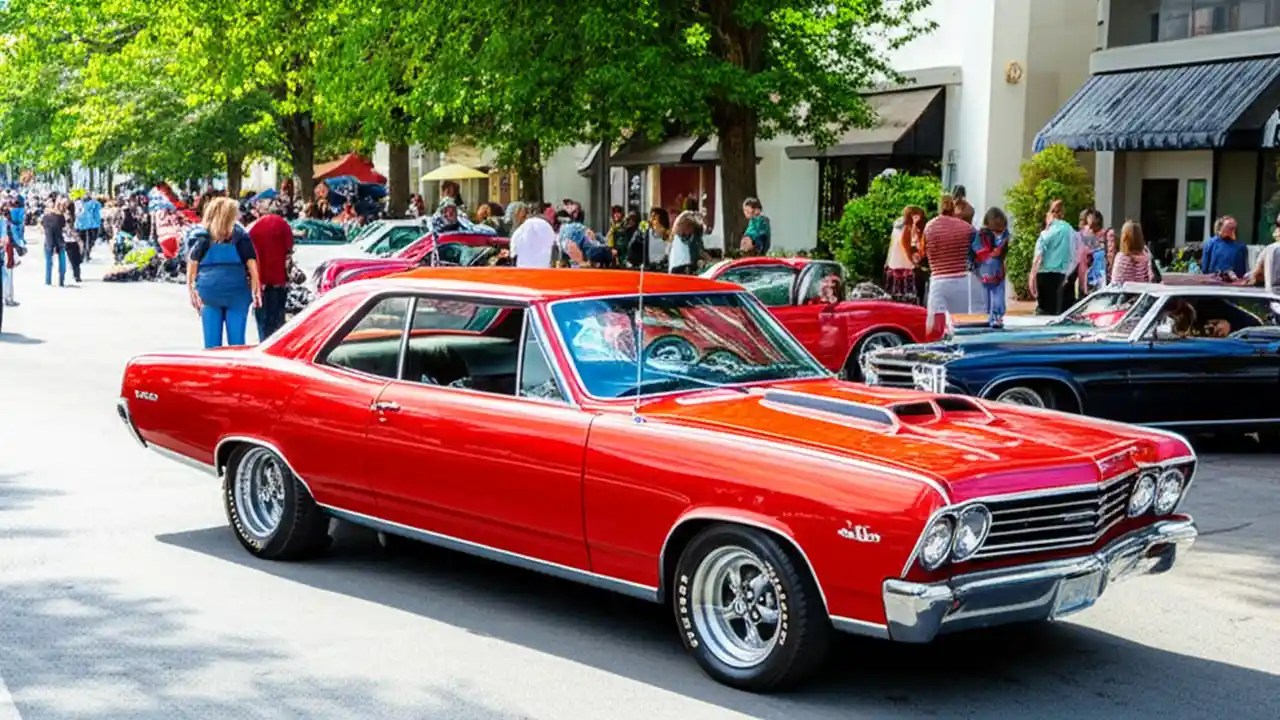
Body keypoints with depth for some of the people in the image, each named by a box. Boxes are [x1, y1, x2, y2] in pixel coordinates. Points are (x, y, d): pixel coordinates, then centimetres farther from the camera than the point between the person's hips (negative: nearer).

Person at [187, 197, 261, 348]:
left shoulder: (200, 234, 6)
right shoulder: (239, 234, 3)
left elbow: (192, 263, 3)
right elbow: (251, 263, -1)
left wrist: (191, 290, 7)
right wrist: (256, 290, 2)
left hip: (209, 290, 1)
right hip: (236, 290, -1)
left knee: (212, 342, 4)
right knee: (236, 341, 1)